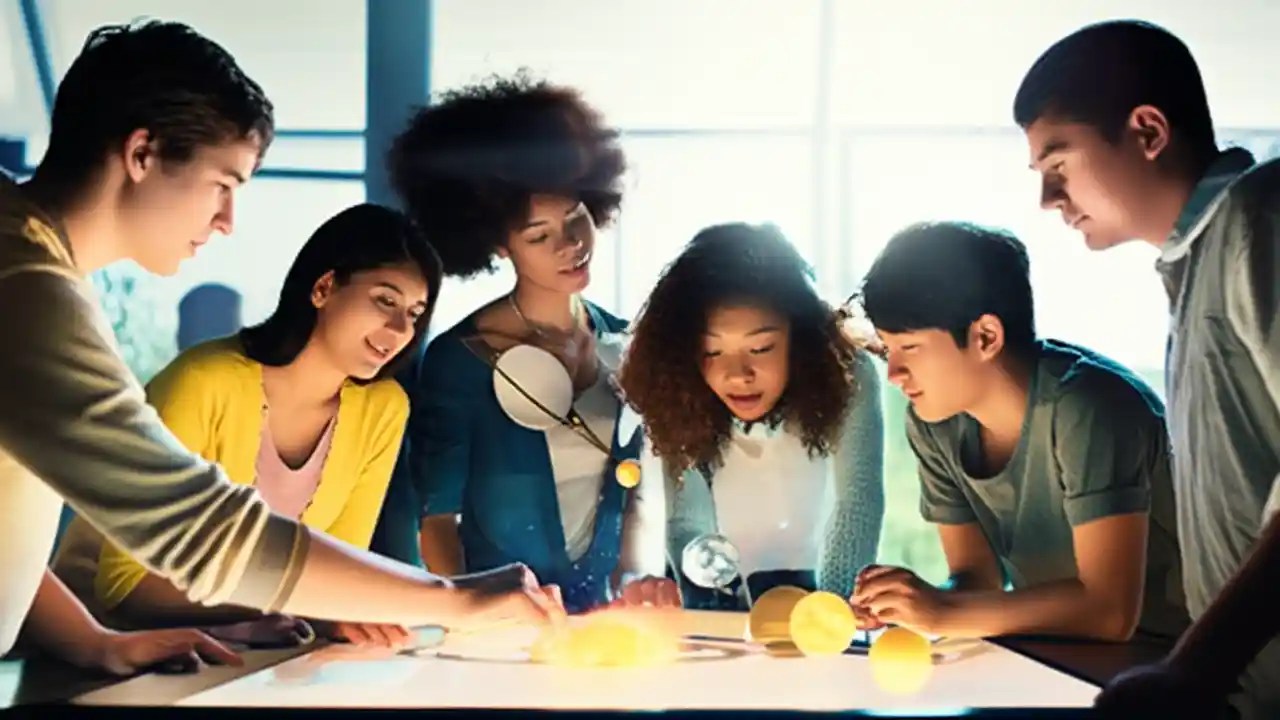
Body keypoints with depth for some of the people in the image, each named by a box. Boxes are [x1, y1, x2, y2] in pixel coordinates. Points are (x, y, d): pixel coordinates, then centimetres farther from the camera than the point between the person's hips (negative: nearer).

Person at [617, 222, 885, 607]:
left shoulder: (847, 378, -20)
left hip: (812, 589, -1)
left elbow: (858, 503, -20)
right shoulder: (682, 403, -15)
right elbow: (687, 529, -12)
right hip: (724, 602, 1)